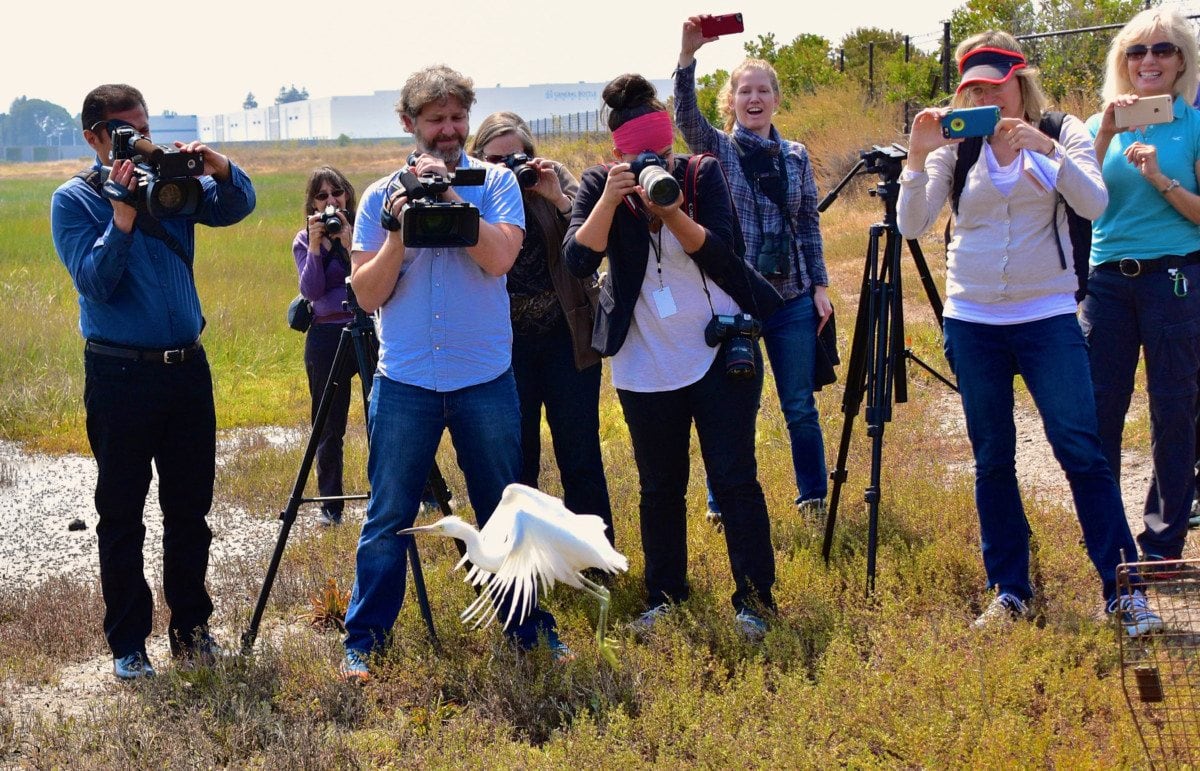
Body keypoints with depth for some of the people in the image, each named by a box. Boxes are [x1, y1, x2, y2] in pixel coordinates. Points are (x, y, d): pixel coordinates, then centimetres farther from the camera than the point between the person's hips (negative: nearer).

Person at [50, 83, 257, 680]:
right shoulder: (74, 200, -4)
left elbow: (236, 207, -3)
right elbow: (93, 283, -14)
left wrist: (218, 167, -21)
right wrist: (122, 215, -23)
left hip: (187, 365, 4)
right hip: (120, 375, -4)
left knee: (190, 508, 11)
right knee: (122, 516, 4)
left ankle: (190, 626, 23)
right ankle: (127, 643, 12)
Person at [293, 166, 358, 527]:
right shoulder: (304, 240, 5)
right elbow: (311, 290, -9)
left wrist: (349, 243, -20)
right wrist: (315, 247, -18)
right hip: (327, 336, 1)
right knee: (329, 428, 6)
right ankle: (331, 505, 16)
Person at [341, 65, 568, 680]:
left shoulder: (494, 182, 1)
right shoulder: (381, 196, 3)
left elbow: (500, 257, -16)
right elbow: (367, 294, -2)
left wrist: (447, 194, -16)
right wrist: (399, 234, -16)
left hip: (485, 379, 0)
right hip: (405, 382, 0)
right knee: (387, 520, 3)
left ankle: (530, 629, 23)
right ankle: (363, 641, 12)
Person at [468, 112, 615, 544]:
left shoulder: (555, 179, 0)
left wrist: (559, 199, -20)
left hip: (567, 336, 0)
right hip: (506, 343, 0)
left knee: (580, 455, 5)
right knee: (517, 459, 7)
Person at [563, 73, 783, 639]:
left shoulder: (701, 174, -5)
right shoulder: (600, 185, -4)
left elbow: (721, 254, -15)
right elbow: (578, 259, -17)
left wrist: (673, 213, -29)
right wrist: (610, 199, -29)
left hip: (720, 348, -1)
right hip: (645, 364, 1)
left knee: (735, 479, -3)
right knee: (659, 486, 9)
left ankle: (754, 599, 3)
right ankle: (664, 599, 20)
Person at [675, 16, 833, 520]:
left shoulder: (796, 156, 9)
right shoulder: (716, 148, 0)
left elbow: (810, 226, 11)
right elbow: (685, 115, -20)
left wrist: (820, 286, 4)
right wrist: (688, 53, -33)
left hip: (793, 297, 2)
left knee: (800, 405, 6)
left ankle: (814, 500, 19)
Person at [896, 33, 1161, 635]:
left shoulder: (1062, 132, 1)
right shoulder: (956, 146, 3)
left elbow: (1094, 203, -15)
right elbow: (911, 225, -6)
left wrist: (1046, 148, -27)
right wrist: (918, 158, -20)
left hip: (1048, 316, -2)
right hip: (973, 321, 2)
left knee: (1081, 450, -9)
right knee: (992, 462, 5)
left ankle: (1123, 591, -3)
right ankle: (1010, 593, 14)